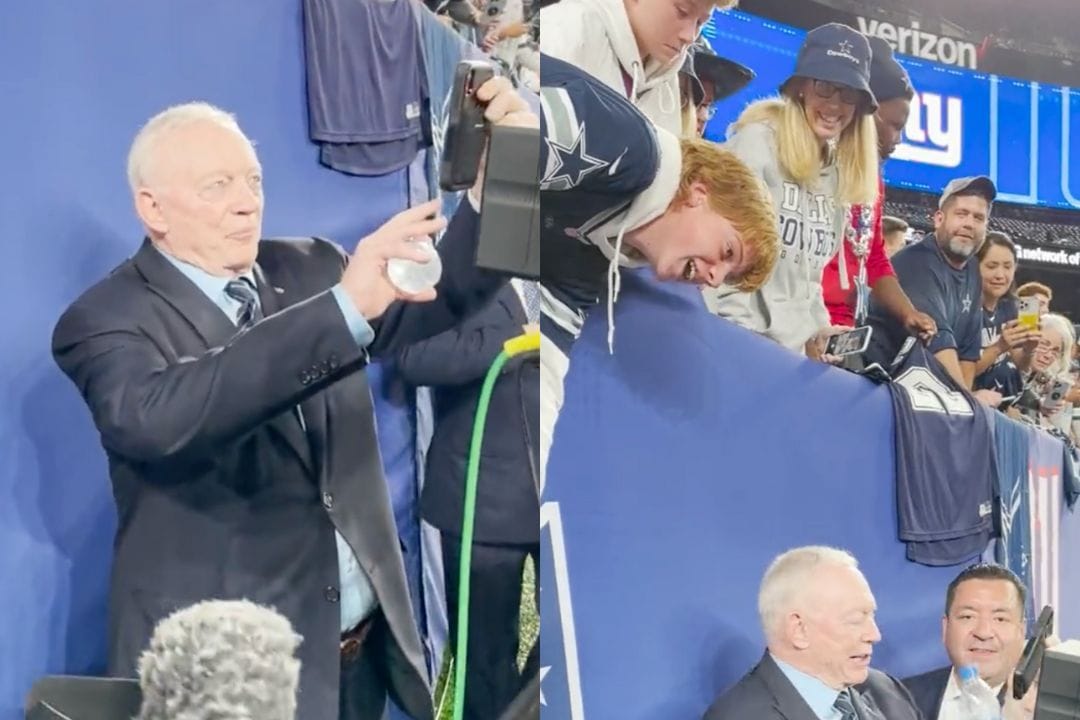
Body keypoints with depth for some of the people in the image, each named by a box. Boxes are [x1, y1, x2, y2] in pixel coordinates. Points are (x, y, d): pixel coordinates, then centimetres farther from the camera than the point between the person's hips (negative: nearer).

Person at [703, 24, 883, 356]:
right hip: (735, 334, -7)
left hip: (792, 345, 7)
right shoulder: (757, 140, -9)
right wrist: (741, 335, -17)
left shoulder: (838, 171, 14)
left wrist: (817, 329, 8)